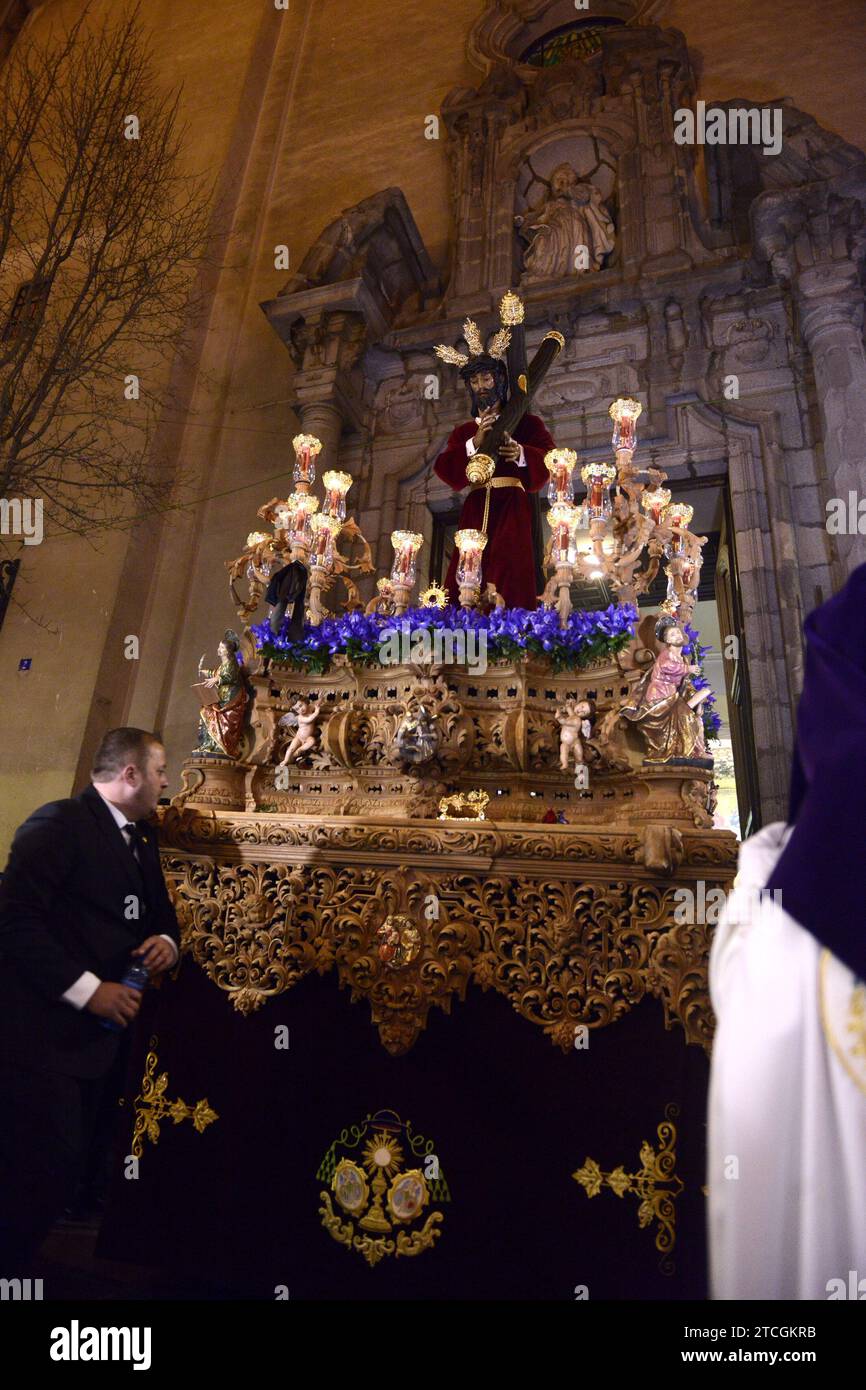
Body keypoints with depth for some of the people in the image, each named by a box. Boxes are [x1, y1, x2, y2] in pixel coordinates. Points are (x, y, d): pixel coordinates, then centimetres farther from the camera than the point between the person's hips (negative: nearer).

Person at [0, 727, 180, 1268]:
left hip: (101, 1030, 8)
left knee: (74, 1162, 13)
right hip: (45, 1030, -8)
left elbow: (160, 911, 20)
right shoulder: (59, 822, -14)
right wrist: (87, 990, -22)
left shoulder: (143, 835, 13)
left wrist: (166, 940, -3)